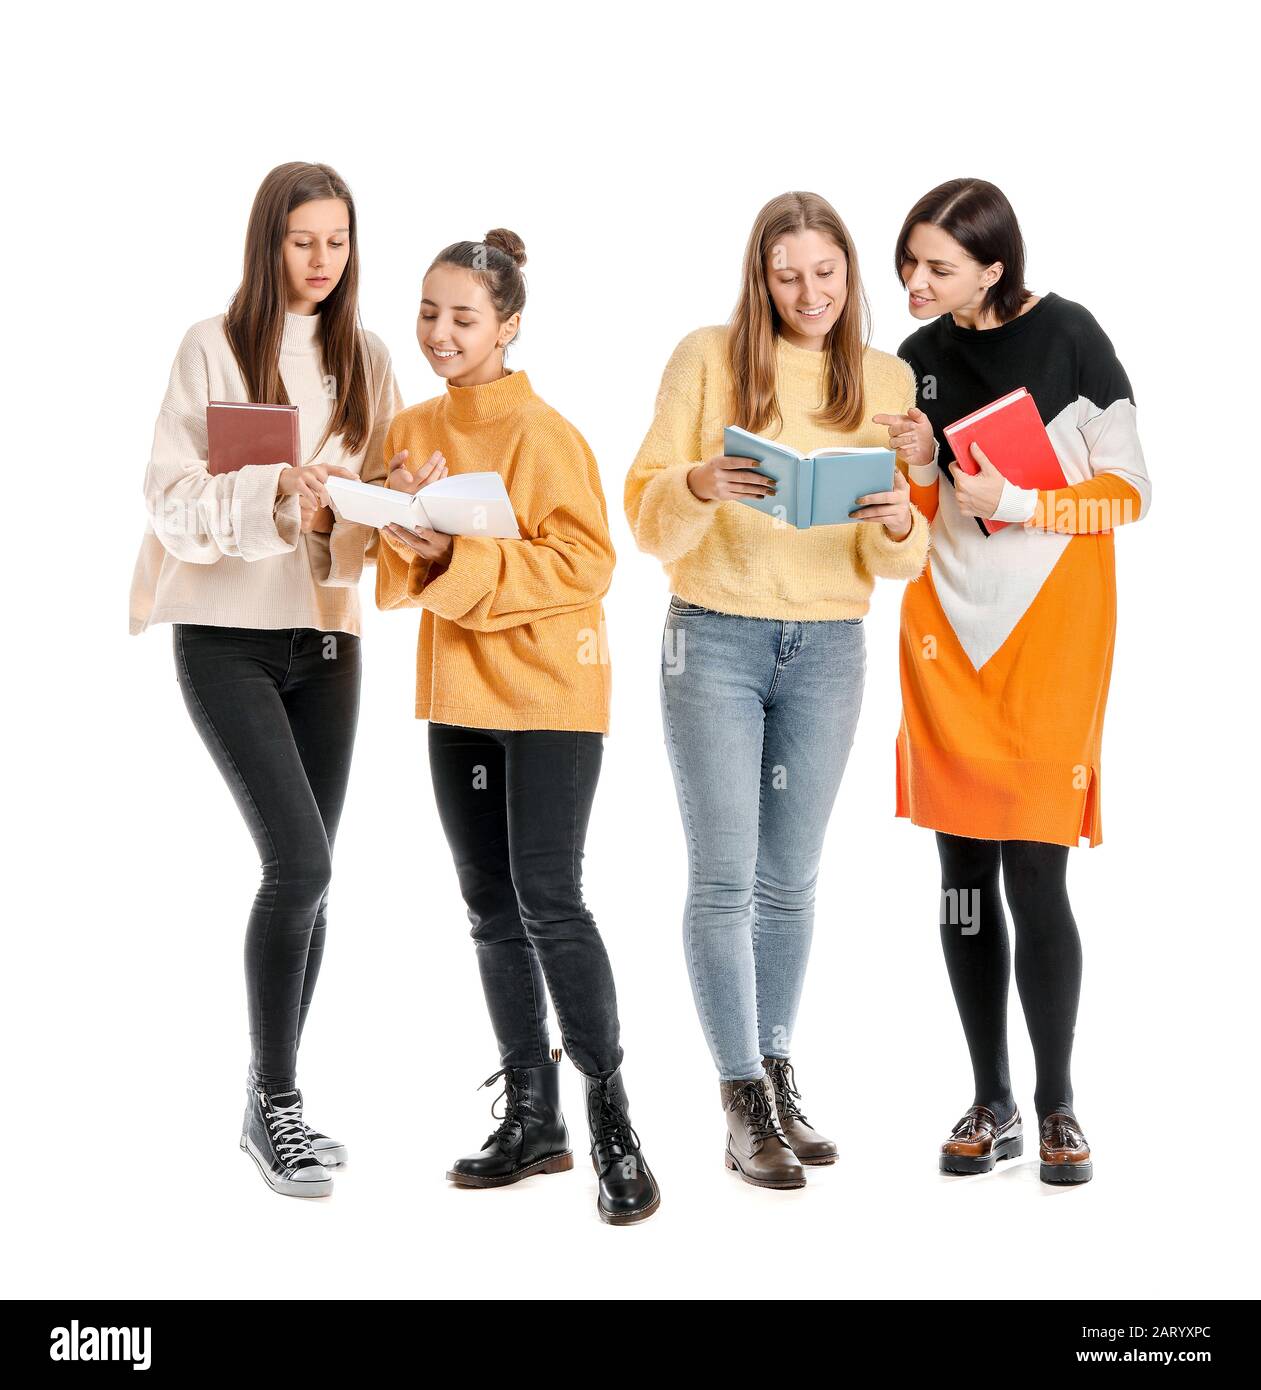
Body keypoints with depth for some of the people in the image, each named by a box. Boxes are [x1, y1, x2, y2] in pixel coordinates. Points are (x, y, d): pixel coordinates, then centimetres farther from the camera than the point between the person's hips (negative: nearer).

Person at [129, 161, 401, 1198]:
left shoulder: (366, 358, 9)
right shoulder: (214, 349, -4)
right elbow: (174, 500, -9)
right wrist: (275, 493, -25)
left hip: (327, 635, 5)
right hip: (228, 634, -5)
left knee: (307, 873, 6)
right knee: (301, 859, -16)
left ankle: (274, 1101, 19)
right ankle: (274, 1100, 0)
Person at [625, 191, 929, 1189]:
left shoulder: (887, 380, 6)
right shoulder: (707, 359, -2)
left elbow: (902, 562, 5)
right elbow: (647, 517, -4)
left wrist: (897, 521, -17)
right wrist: (700, 484, -25)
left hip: (828, 649, 2)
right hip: (715, 640, -2)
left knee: (790, 878, 10)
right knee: (724, 878, -2)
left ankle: (779, 1078, 22)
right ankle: (745, 1107, 5)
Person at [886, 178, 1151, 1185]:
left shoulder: (1069, 337, -8)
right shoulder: (920, 358, 7)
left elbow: (1130, 492, -5)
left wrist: (1017, 504, -18)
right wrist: (920, 469, -7)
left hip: (1052, 630, -5)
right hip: (947, 630, 5)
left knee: (1033, 875, -8)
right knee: (964, 875, 5)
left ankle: (1058, 1104, 9)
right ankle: (992, 1102, 16)